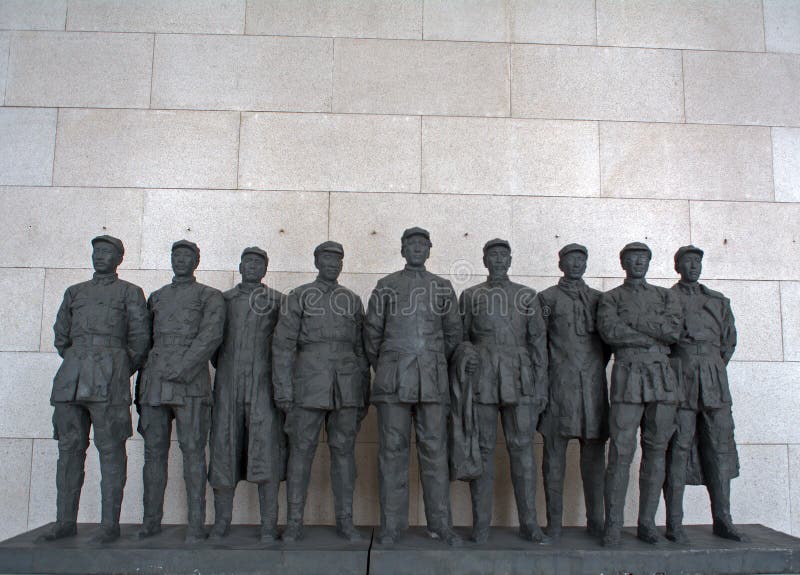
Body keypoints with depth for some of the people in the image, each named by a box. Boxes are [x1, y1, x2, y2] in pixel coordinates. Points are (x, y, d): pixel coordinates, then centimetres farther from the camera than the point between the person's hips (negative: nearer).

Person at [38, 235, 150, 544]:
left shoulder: (130, 292, 8)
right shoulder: (74, 292, 20)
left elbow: (140, 338, 4)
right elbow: (61, 336, 22)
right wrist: (76, 364, 16)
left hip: (109, 379, -4)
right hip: (71, 378, 5)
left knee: (110, 450, -4)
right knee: (69, 449, 5)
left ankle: (109, 524, -1)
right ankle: (65, 521, 13)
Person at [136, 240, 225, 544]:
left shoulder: (210, 297, 8)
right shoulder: (156, 297, 22)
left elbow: (211, 336, -7)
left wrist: (181, 368, -17)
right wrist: (139, 388, 15)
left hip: (191, 383, -4)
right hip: (154, 381, 4)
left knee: (193, 451, -5)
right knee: (154, 451, 6)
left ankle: (196, 524, -2)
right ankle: (151, 521, 14)